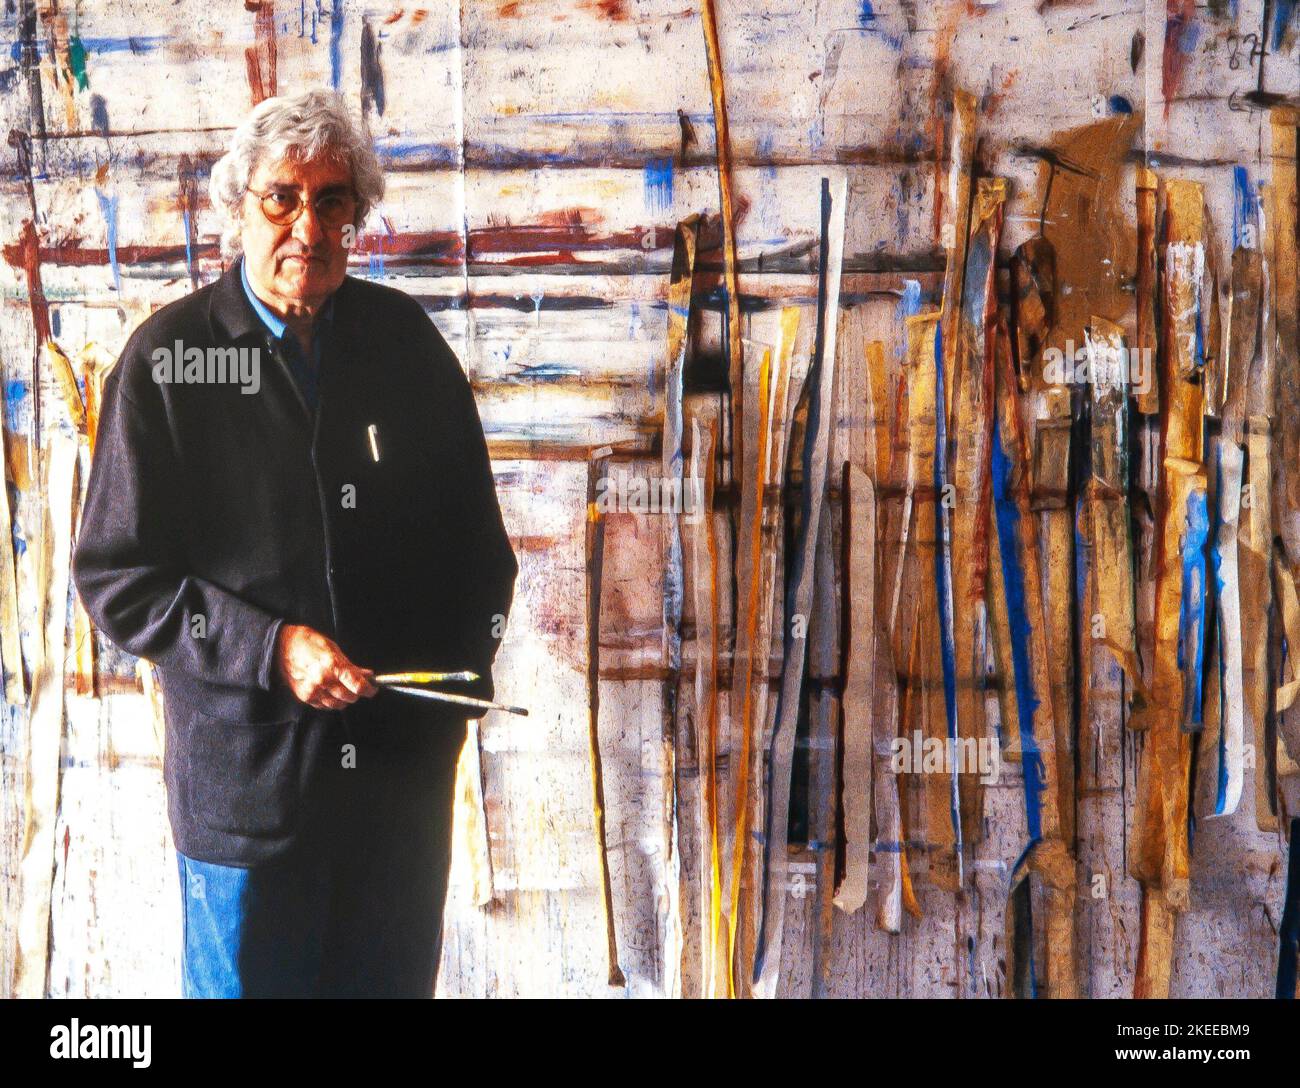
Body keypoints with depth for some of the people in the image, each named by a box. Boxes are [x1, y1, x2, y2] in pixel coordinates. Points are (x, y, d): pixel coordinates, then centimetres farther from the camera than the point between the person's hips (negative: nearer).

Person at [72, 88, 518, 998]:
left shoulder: (405, 339, 3)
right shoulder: (167, 360, -6)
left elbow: (474, 528, 12)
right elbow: (118, 578, -7)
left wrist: (464, 666, -1)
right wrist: (269, 648, -18)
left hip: (407, 775, 3)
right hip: (245, 779, -3)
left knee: (396, 979, 17)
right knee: (248, 977, 11)